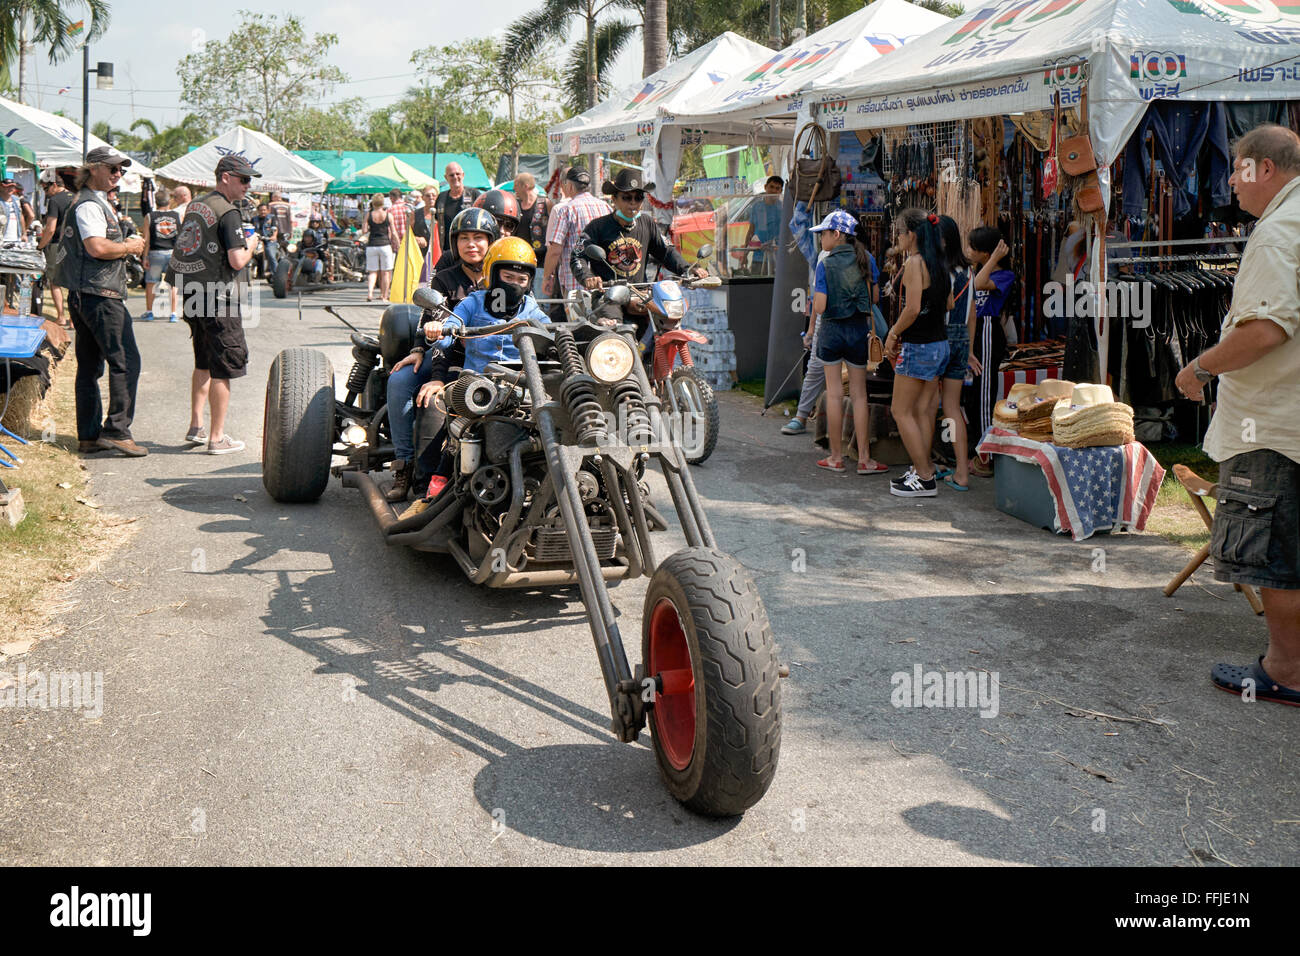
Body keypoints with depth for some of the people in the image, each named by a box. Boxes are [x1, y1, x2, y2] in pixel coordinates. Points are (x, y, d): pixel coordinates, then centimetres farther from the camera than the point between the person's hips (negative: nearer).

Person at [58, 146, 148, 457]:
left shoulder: (97, 202, 21)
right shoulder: (88, 204, -12)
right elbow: (97, 247, -24)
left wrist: (125, 245, 14)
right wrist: (129, 247, -9)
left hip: (84, 295, 11)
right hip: (99, 295, -11)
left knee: (90, 366, 11)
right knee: (125, 361, -10)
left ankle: (89, 435, 15)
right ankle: (116, 431, -10)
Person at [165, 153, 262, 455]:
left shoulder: (194, 206, 13)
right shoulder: (228, 213, -14)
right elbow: (237, 261, -20)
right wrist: (251, 245, 0)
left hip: (190, 294, 9)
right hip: (216, 297, -9)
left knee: (203, 363, 21)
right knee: (224, 367, -1)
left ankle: (196, 426, 26)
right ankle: (216, 437, 3)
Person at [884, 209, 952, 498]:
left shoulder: (914, 262, -15)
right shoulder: (939, 263, 10)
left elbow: (912, 309, -22)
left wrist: (893, 334, -7)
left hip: (918, 346, -9)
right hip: (940, 343, 9)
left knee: (901, 411, 0)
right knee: (919, 410, 15)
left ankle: (925, 478, 1)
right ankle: (923, 469, 19)